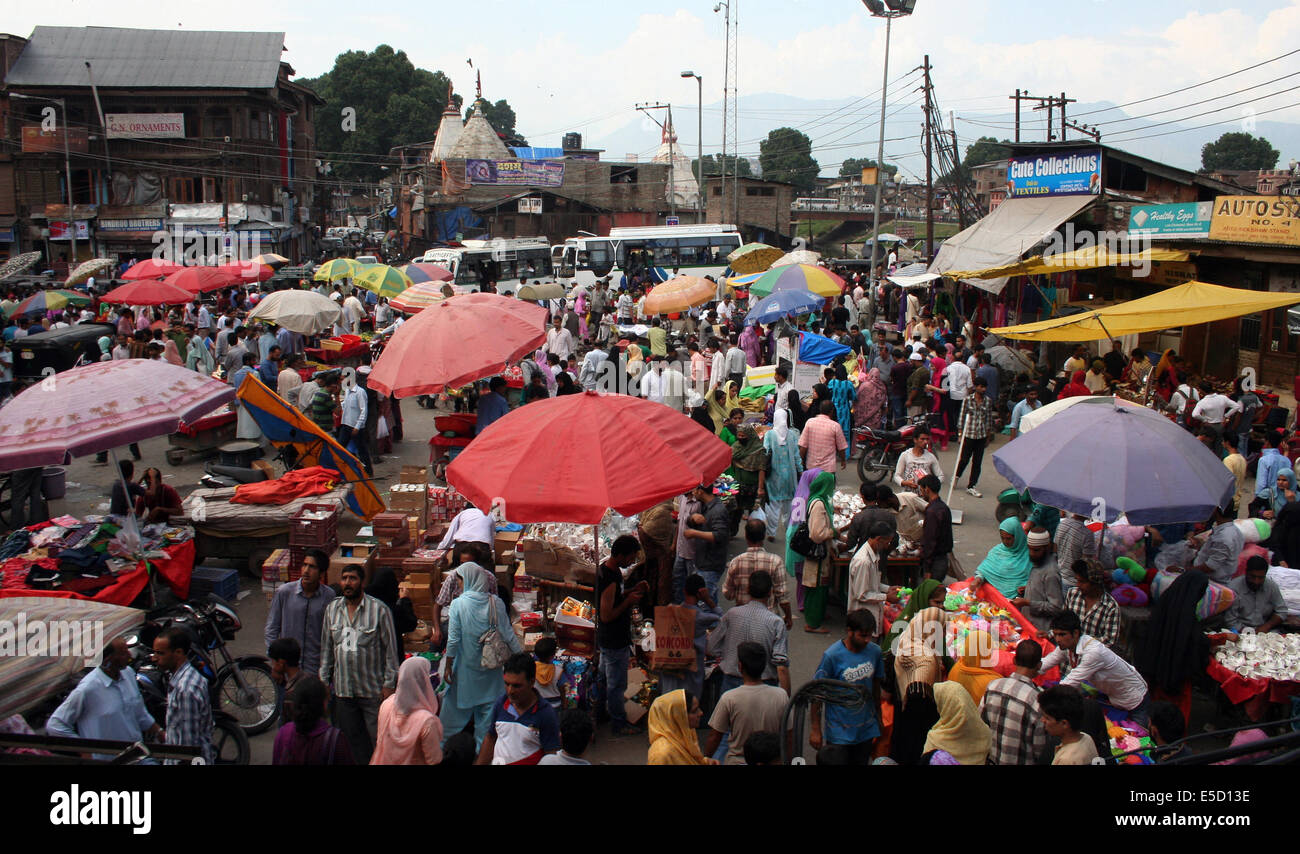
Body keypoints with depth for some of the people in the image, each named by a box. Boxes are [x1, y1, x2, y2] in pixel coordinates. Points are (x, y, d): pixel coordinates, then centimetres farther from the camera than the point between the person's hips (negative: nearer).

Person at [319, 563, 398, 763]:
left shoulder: (378, 609, -9)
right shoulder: (332, 608, 6)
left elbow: (390, 648, -6)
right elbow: (326, 647, 13)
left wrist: (389, 684, -9)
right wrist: (324, 680, 11)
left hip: (373, 690, -4)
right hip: (343, 689, 4)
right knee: (352, 740, 12)